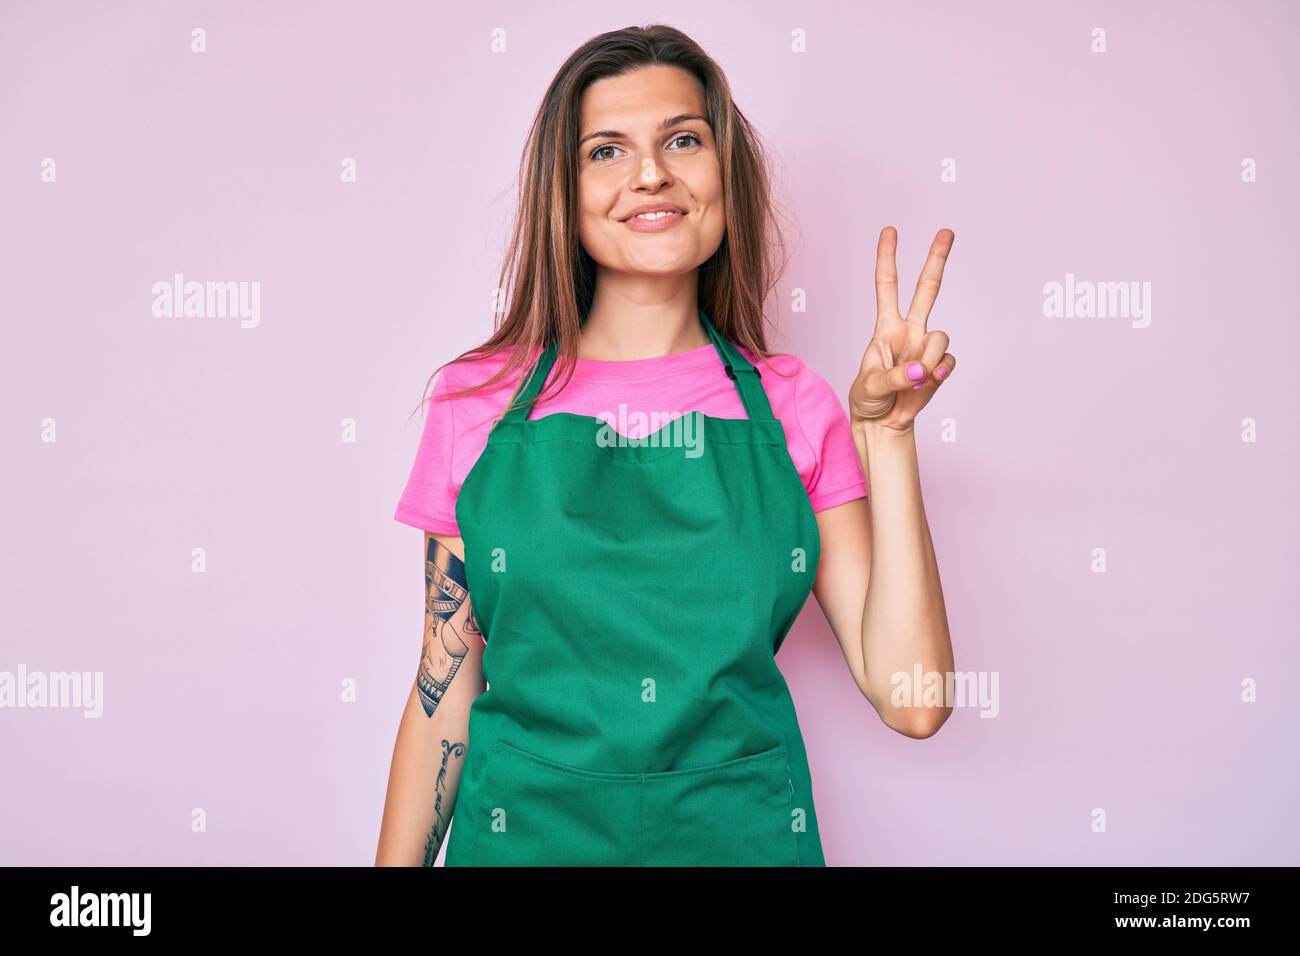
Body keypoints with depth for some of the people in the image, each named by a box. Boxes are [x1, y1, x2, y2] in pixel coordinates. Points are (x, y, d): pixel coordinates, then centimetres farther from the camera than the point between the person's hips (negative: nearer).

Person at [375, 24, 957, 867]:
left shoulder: (796, 410, -3)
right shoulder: (479, 401, -4)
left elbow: (912, 701, -9)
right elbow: (446, 694, 1)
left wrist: (886, 431, -12)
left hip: (744, 832, 1)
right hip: (525, 833, 0)